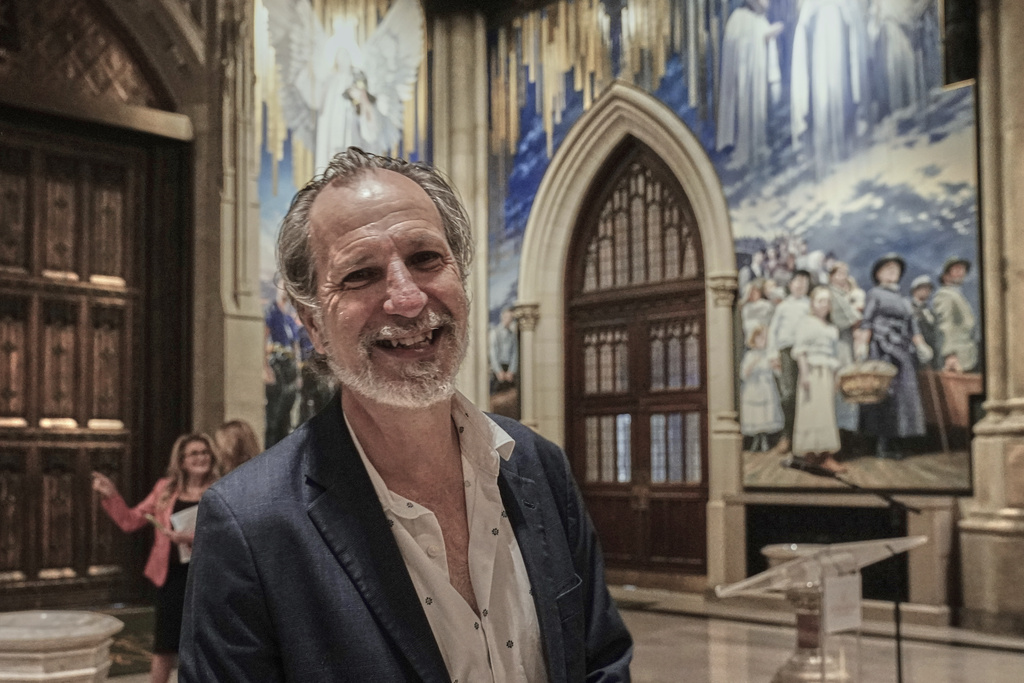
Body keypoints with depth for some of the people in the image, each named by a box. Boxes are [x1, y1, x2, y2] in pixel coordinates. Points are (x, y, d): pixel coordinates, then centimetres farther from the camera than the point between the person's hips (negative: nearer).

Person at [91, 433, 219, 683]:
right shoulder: (165, 489, 7)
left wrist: (196, 538, -25)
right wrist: (110, 496, -1)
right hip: (172, 578, 2)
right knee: (165, 646, 8)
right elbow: (131, 521, 10)